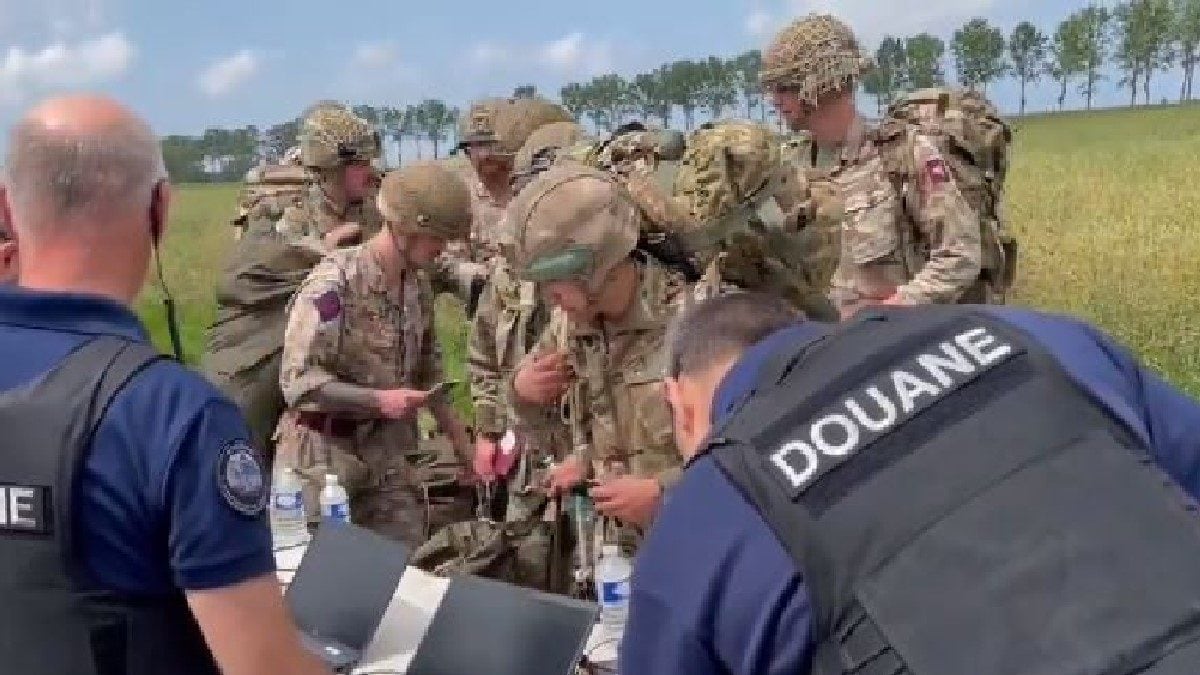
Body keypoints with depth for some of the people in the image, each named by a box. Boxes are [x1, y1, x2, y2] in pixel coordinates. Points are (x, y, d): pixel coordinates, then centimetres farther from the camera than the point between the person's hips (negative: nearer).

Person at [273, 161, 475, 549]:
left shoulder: (418, 287, 5)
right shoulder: (333, 283, -18)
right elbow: (298, 381, -21)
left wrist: (463, 444, 15)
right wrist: (379, 399, -25)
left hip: (391, 457, 6)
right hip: (326, 455, -6)